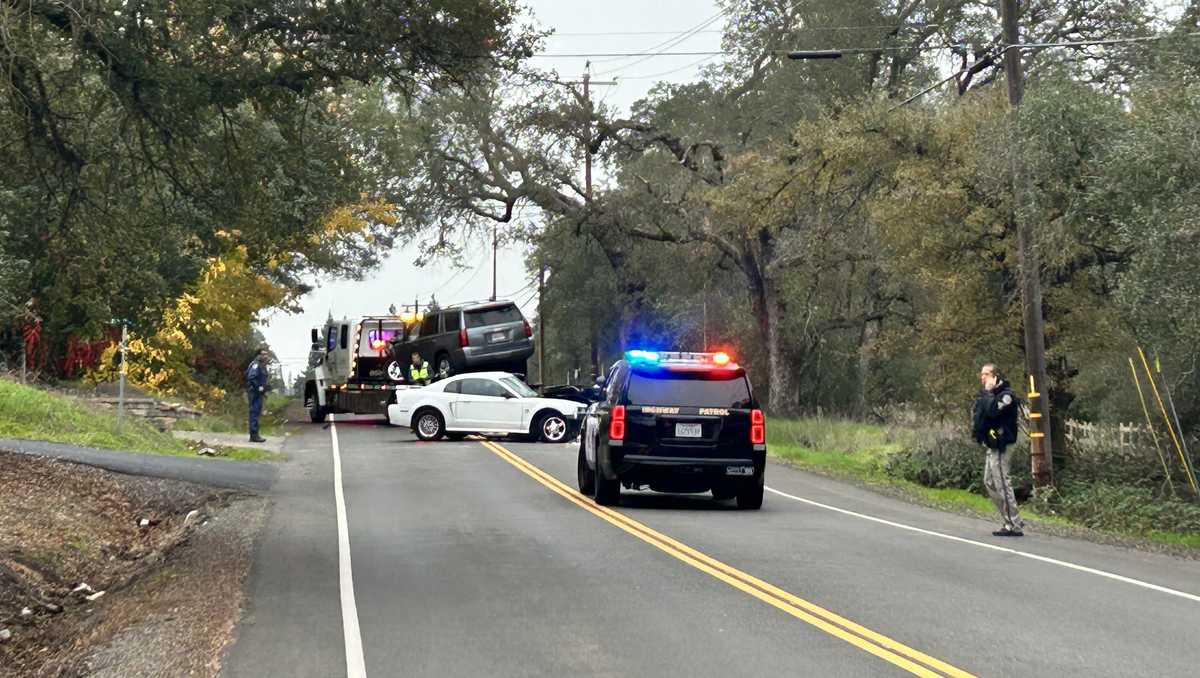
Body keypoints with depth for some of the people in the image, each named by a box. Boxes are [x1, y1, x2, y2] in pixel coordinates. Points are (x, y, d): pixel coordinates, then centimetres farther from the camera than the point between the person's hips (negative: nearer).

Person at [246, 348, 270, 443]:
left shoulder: (262, 366, 17)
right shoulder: (256, 365, -14)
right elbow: (251, 377, -24)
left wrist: (264, 391, 18)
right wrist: (258, 387, -22)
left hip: (259, 393, 10)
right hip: (254, 392, -10)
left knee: (257, 413, 12)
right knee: (254, 413, -9)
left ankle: (254, 435, 18)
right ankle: (254, 436, -9)